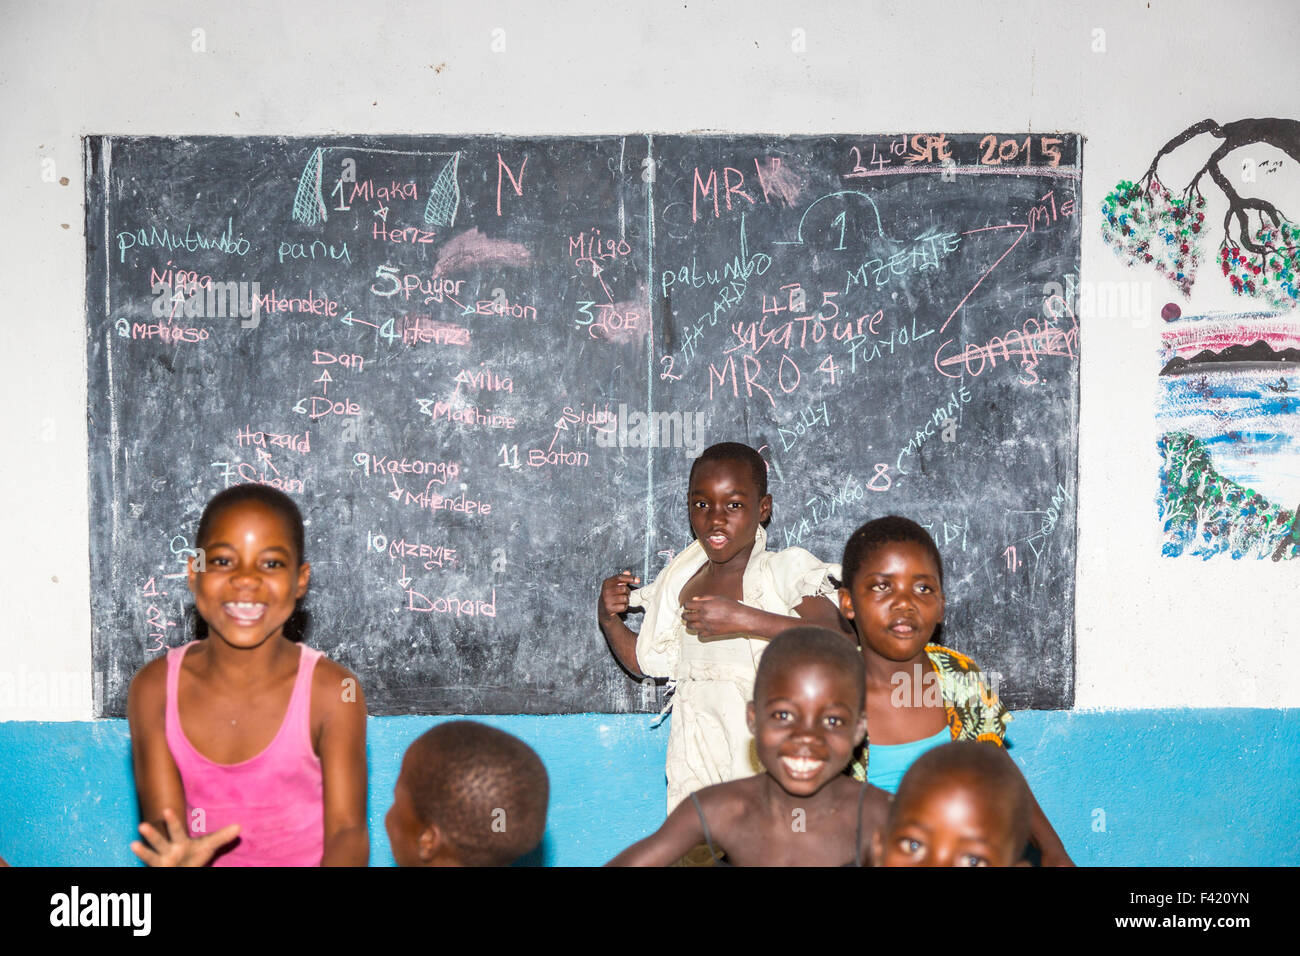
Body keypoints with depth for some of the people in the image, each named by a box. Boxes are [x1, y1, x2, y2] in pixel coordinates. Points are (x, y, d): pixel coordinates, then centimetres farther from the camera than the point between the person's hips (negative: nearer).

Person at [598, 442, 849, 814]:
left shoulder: (787, 570, -7)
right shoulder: (682, 583, 11)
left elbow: (838, 636, -24)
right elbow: (649, 661, 19)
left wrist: (744, 619, -29)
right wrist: (609, 620, 2)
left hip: (768, 755, -4)